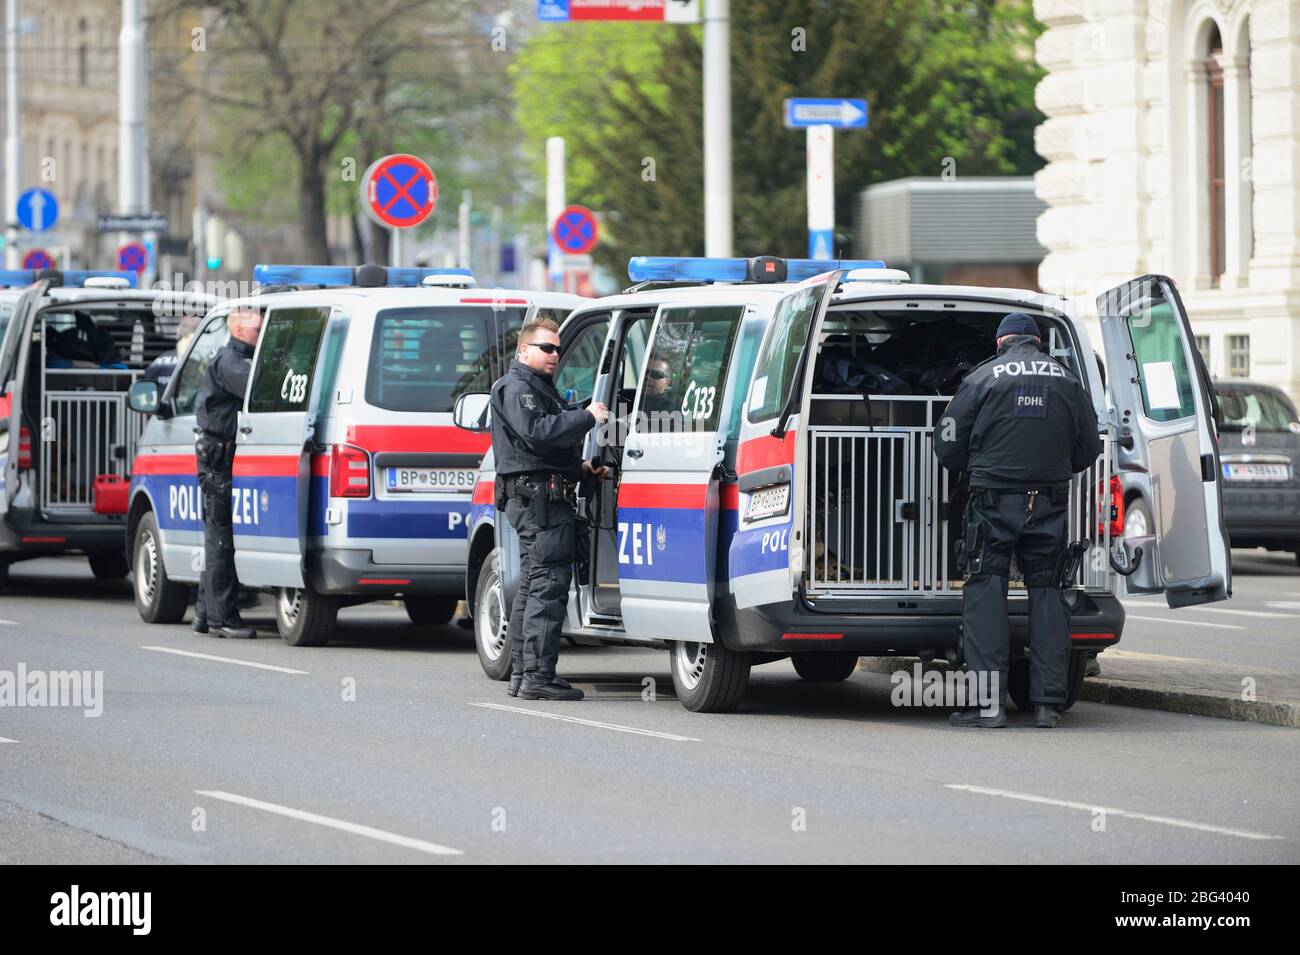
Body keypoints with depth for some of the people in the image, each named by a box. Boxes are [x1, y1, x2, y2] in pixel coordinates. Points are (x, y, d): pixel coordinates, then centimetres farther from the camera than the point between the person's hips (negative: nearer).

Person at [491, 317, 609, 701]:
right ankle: (538, 676, -16)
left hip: (542, 499, 11)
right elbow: (536, 432, -25)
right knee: (549, 584, -14)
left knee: (532, 586, 14)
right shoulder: (517, 388, -9)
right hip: (538, 496, -11)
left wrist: (580, 466, 19)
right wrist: (587, 416, -21)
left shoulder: (540, 388, 26)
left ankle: (522, 674, 18)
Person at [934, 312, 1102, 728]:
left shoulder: (983, 377, 1)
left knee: (985, 590, 0)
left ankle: (989, 700, -9)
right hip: (1050, 503, 3)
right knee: (1046, 590, 10)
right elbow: (1088, 451, 13)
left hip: (995, 499, -3)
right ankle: (1048, 702, 5)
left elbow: (947, 445, 1)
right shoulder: (1067, 382, 9)